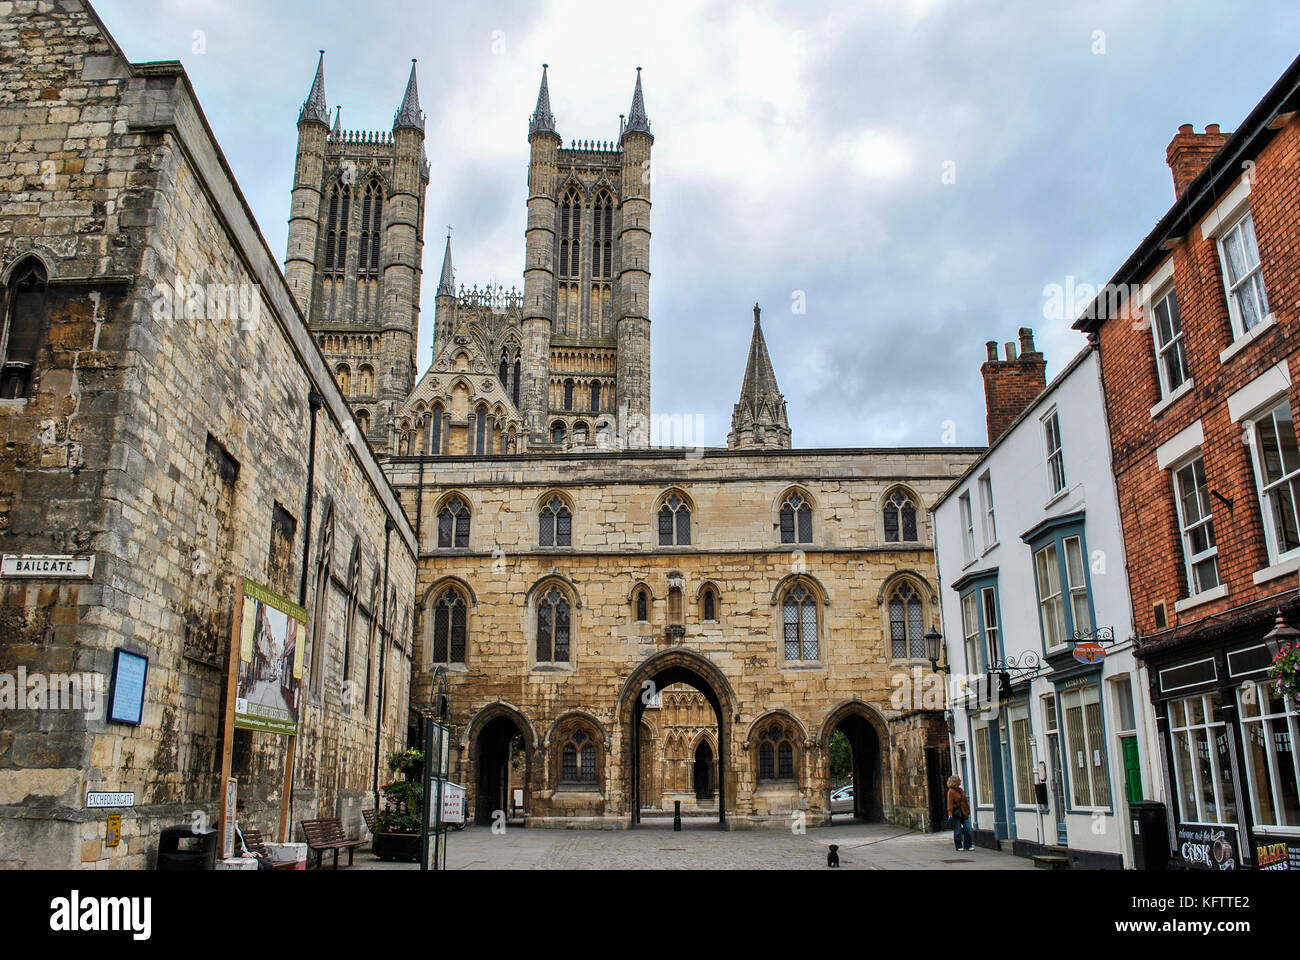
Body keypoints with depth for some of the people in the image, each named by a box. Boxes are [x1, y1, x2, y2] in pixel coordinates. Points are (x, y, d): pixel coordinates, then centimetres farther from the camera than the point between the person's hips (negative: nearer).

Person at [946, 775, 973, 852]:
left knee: (967, 828, 3)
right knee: (957, 831, 0)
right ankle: (959, 847, 9)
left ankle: (968, 845, 12)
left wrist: (967, 811, 13)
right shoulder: (951, 791, -9)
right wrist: (950, 814, -19)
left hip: (963, 813, 6)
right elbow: (950, 803, -14)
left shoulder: (960, 790, 12)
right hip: (956, 813, -6)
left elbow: (965, 801, 17)